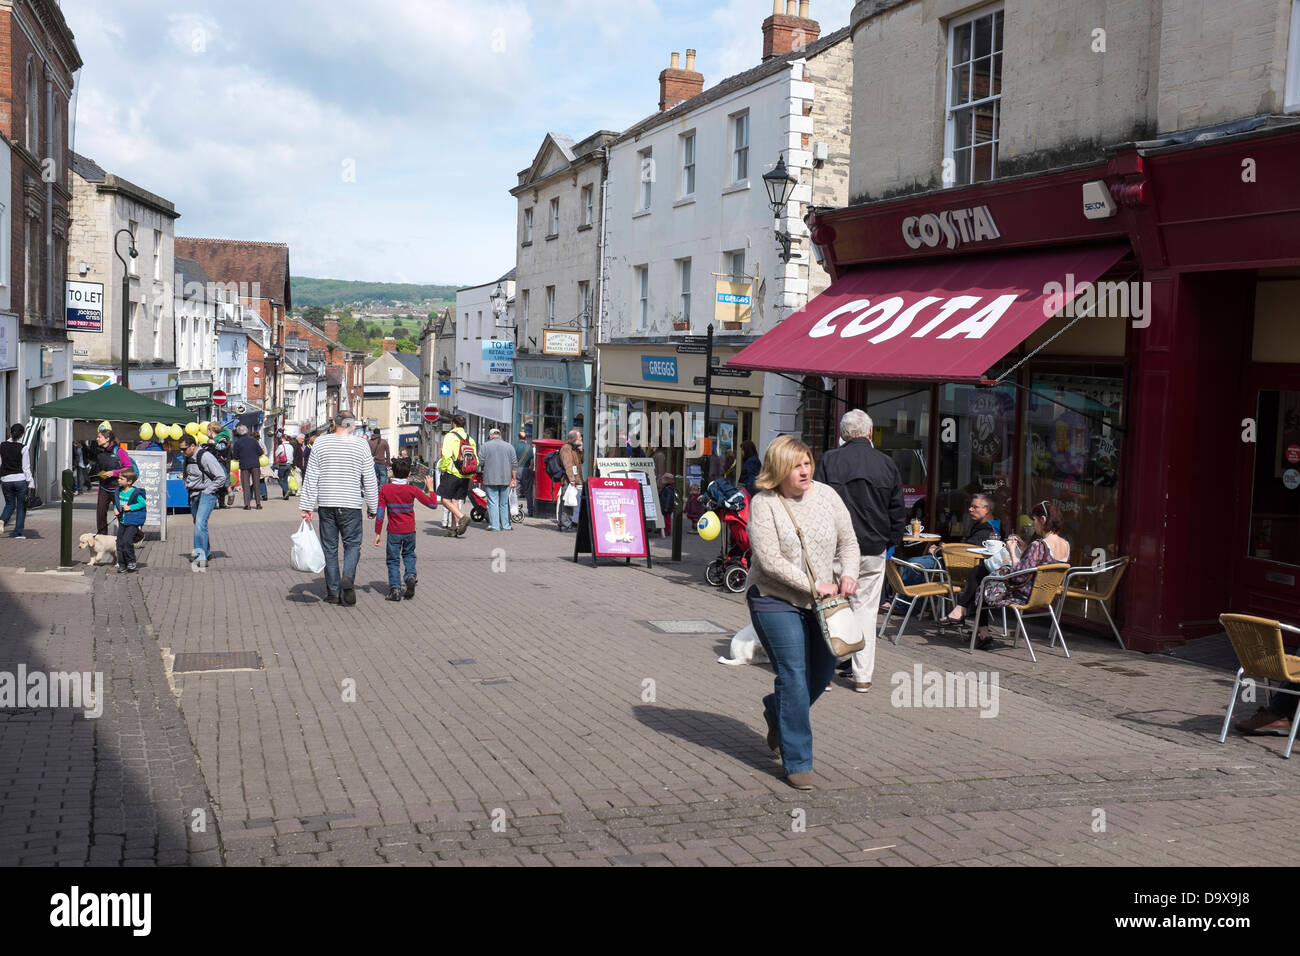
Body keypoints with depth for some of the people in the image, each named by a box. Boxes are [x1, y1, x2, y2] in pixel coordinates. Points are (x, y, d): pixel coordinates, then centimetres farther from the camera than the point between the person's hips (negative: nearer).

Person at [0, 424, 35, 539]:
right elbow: (26, 468, -7)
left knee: (9, 505, 18)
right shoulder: (23, 448, -8)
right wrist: (31, 483, -2)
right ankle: (18, 532, 6)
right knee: (21, 507, 8)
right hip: (20, 480, -3)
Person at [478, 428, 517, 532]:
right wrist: (514, 479, 7)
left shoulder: (486, 446, 3)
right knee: (504, 503, 8)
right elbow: (514, 464, 5)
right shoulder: (509, 446, 9)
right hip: (506, 479, 2)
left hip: (491, 479, -2)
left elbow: (481, 462, 0)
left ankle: (494, 525, -5)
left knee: (493, 503, -1)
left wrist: (483, 480, 11)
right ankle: (505, 526, 9)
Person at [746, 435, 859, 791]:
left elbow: (848, 541, 8)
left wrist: (848, 574, -10)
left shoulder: (826, 495, 0)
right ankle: (797, 763, 0)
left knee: (822, 674, 11)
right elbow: (770, 560, -19)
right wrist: (813, 586, -19)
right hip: (776, 601, -5)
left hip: (821, 601, 5)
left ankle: (775, 710, 42)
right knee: (795, 677, -9)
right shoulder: (763, 504, -13)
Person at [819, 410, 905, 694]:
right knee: (866, 610, 9)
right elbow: (898, 511, 8)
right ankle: (863, 675, 10)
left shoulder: (829, 460, -6)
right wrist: (891, 542, 18)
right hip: (874, 549, 2)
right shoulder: (887, 464, 3)